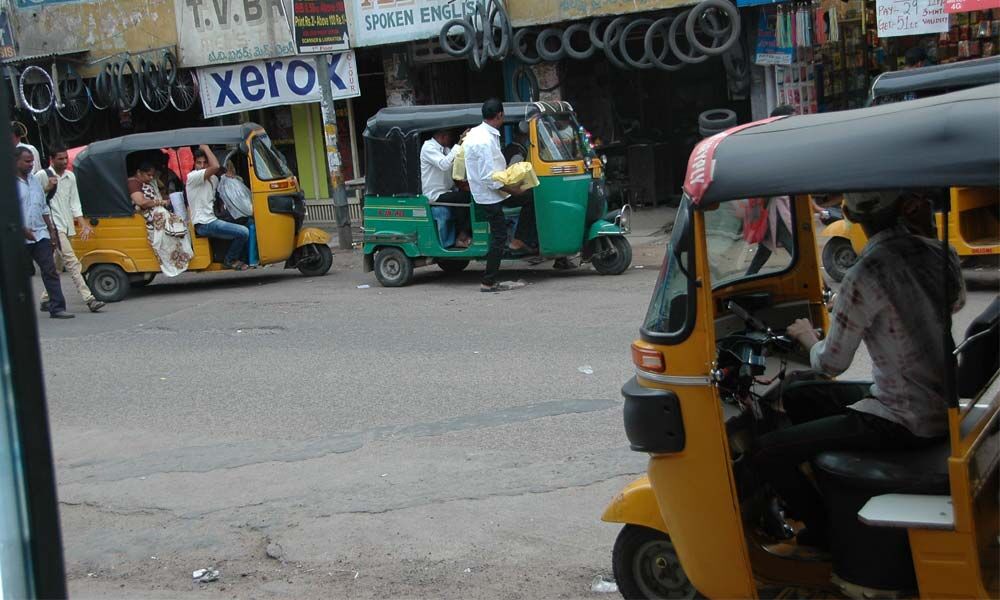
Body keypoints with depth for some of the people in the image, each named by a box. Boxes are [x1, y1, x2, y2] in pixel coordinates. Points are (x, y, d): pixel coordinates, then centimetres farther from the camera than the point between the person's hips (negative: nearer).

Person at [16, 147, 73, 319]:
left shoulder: (34, 181, 14)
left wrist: (52, 231, 16)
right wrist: (23, 230, -19)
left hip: (40, 234, 5)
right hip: (19, 238, -5)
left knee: (50, 271, -3)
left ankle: (57, 308, -4)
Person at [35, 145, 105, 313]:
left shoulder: (70, 177, 13)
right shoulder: (42, 176, -5)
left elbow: (74, 203, 13)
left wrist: (83, 224, 4)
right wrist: (47, 189, -16)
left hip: (66, 226, 7)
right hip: (53, 224, -7)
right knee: (72, 262, -13)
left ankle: (46, 300, 23)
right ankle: (89, 299, -17)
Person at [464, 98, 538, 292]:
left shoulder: (475, 133, 8)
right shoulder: (485, 141, -24)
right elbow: (489, 178, -26)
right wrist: (512, 189, -18)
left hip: (493, 191, 10)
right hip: (489, 195, -10)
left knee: (530, 200, 13)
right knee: (499, 238, -5)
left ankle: (518, 242, 14)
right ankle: (489, 283, 1)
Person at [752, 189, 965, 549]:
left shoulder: (865, 277, -25)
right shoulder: (939, 255, -3)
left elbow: (831, 364, -15)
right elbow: (956, 302, 22)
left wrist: (807, 337, 7)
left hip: (903, 421, -8)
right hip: (942, 406, 8)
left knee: (769, 452, -5)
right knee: (796, 393, 22)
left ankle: (825, 533, 12)